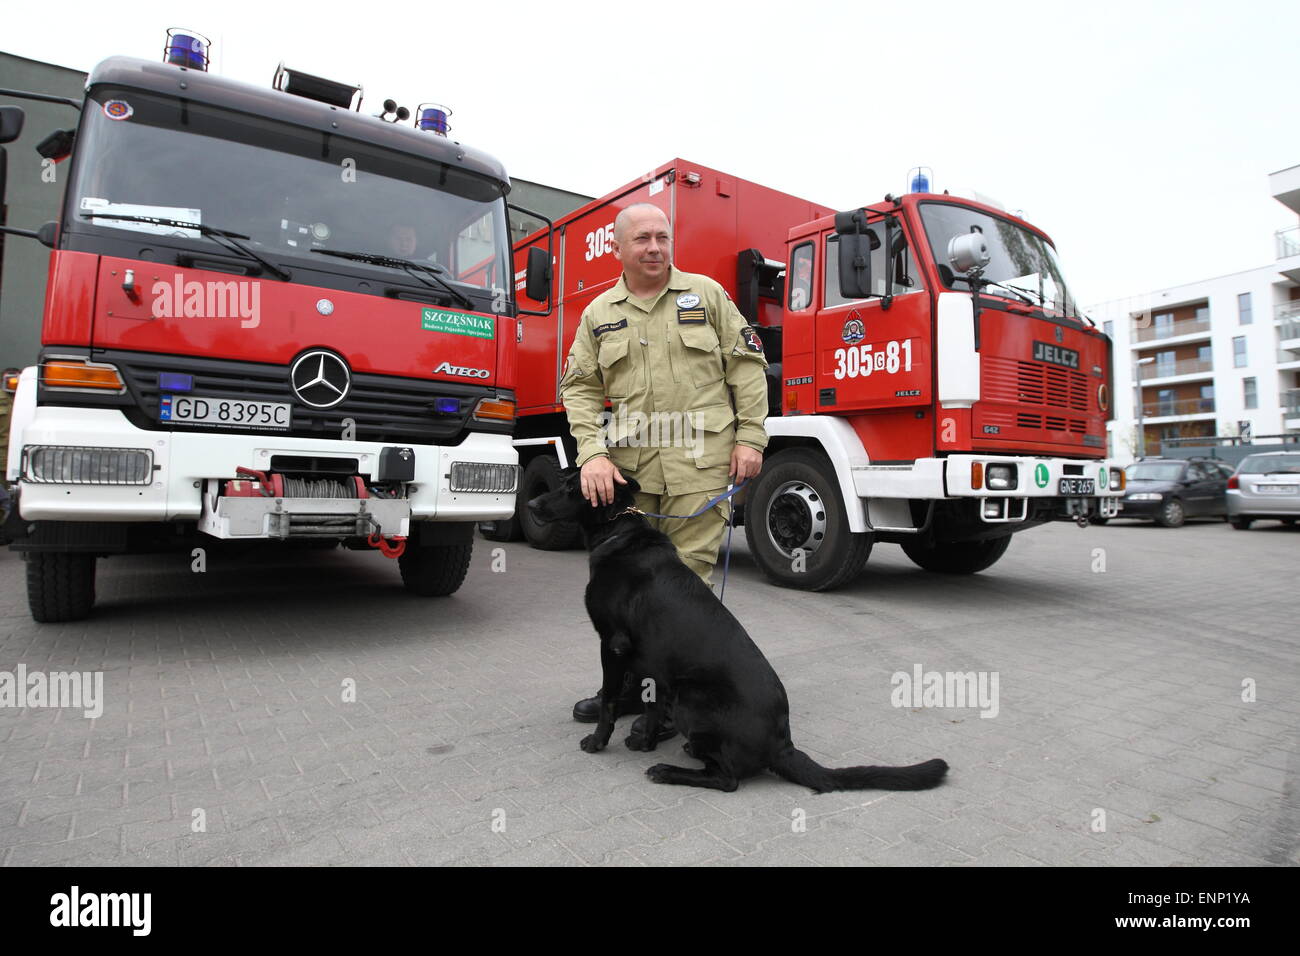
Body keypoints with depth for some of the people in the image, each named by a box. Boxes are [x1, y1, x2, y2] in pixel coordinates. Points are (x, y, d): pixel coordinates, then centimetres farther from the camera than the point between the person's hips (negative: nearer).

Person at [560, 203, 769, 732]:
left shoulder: (706, 294, 9)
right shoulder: (599, 313, 14)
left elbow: (746, 365, 7)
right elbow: (580, 387, 8)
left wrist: (750, 437, -1)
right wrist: (592, 453, -7)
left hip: (700, 465, -3)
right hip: (629, 466, 3)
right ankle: (631, 683, 28)